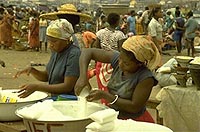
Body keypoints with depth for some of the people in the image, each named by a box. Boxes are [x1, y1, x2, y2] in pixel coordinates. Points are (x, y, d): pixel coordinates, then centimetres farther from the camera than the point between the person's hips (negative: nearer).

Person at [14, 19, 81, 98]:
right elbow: (46, 77, 17)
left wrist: (37, 87, -23)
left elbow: (68, 86, -22)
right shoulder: (56, 51, 8)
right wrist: (32, 70, -3)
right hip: (55, 99, 8)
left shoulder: (74, 54, -18)